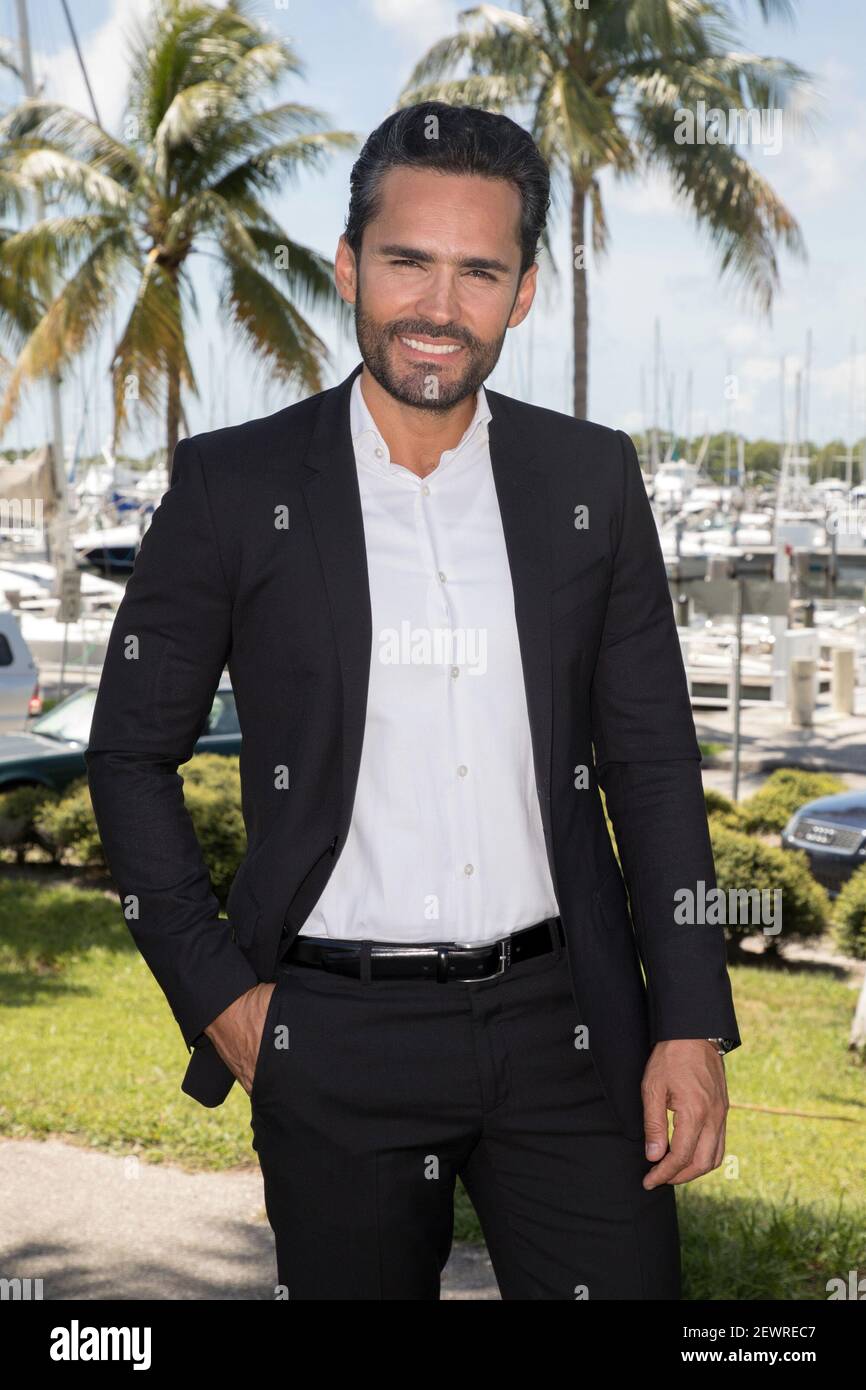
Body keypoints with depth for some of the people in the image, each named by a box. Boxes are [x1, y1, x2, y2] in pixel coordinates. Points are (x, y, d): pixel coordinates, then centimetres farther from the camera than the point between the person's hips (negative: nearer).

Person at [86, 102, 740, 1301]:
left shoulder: (592, 478, 4)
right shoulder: (234, 483, -2)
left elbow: (653, 761, 6)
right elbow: (132, 756, 3)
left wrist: (692, 1023, 1)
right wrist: (217, 995, -3)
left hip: (565, 1022, 2)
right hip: (335, 1043, -1)